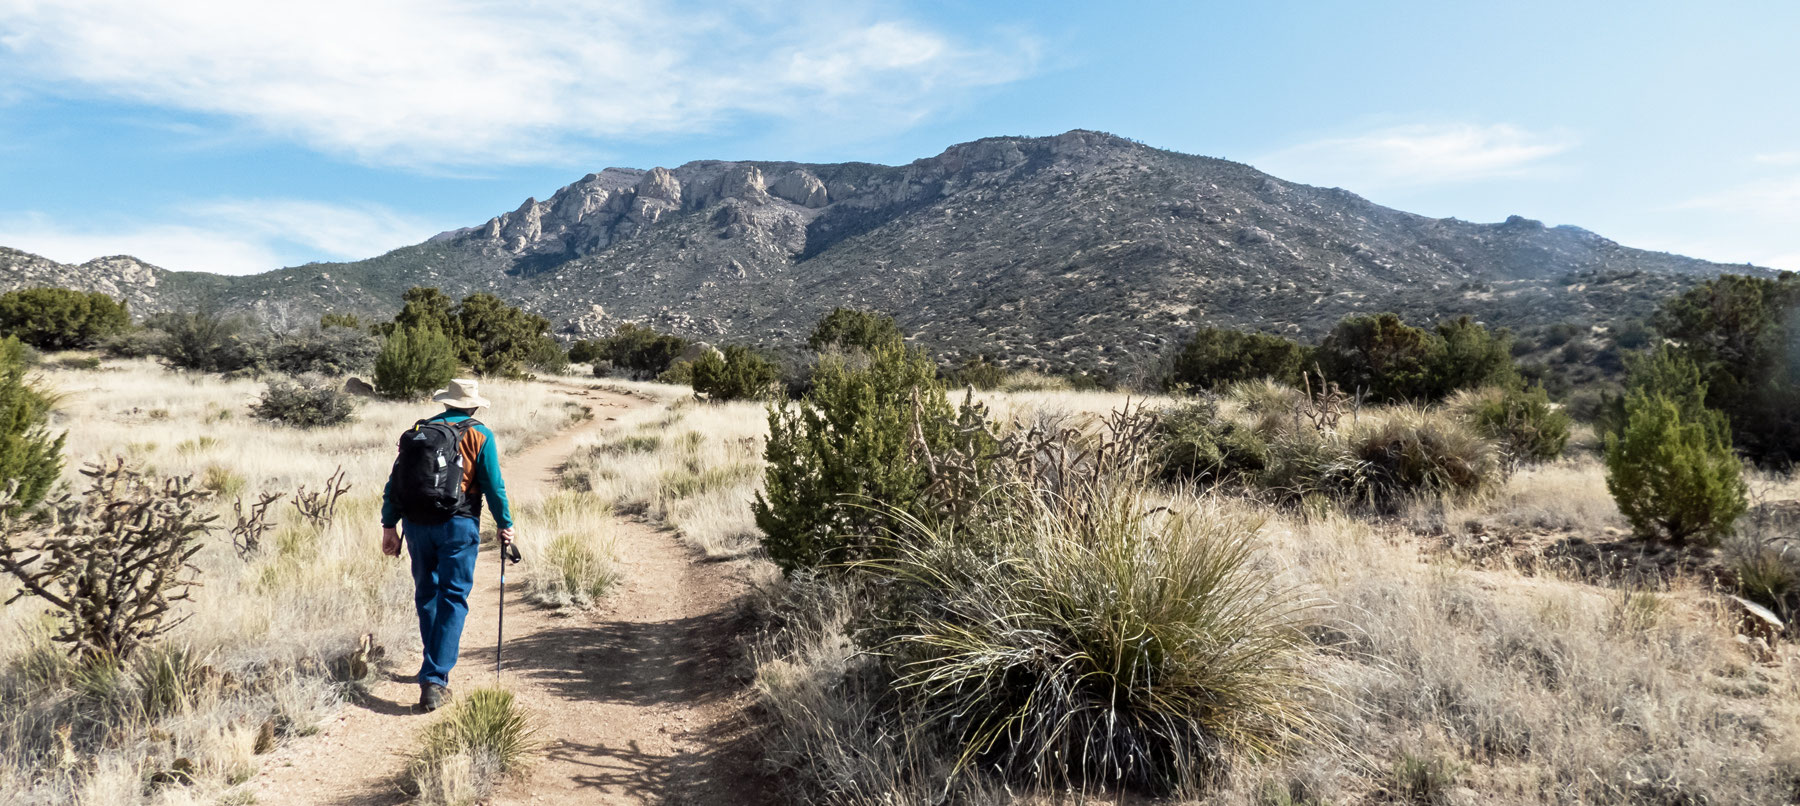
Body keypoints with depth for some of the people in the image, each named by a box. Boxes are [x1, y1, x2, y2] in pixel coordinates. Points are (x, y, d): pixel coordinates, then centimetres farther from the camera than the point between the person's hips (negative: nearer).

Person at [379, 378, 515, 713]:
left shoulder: (416, 431, 11)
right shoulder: (478, 435, -1)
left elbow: (394, 481, 8)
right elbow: (493, 485, -3)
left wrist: (389, 526, 12)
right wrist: (505, 524, 6)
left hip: (417, 525, 4)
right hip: (457, 525, -4)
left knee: (426, 594, 19)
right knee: (453, 599, 0)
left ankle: (436, 667, 31)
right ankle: (434, 679, -8)